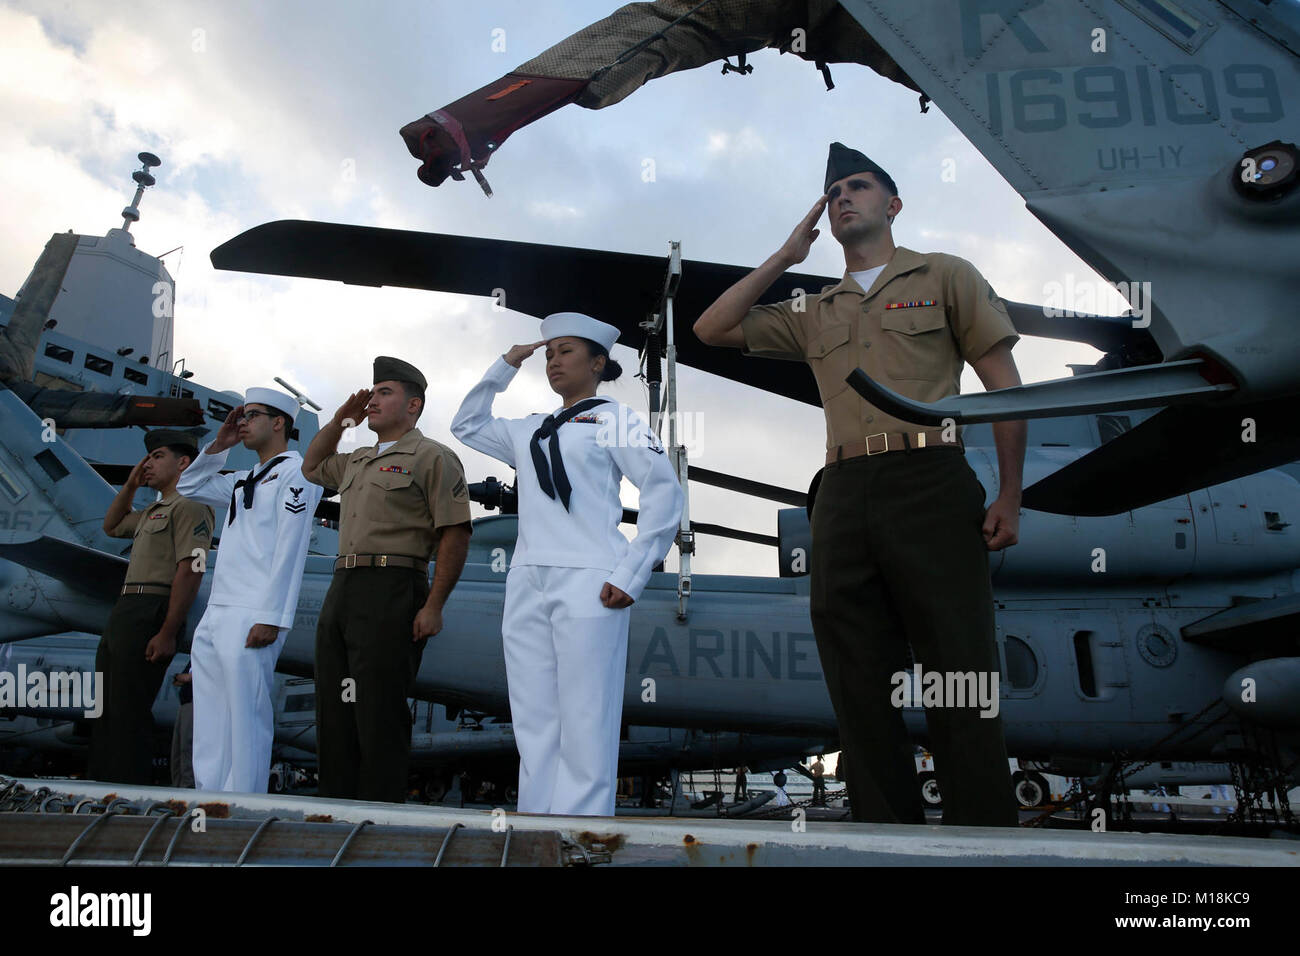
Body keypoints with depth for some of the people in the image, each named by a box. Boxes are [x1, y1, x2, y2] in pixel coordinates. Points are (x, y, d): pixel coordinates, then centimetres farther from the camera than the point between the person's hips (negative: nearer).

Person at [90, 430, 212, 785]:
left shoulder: (189, 505, -8)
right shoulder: (152, 511, 23)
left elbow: (190, 570, -18)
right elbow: (111, 525, 42)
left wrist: (168, 633, -24)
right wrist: (130, 485, 25)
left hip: (150, 611, -10)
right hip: (124, 609, 11)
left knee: (129, 714, -10)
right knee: (106, 712, 14)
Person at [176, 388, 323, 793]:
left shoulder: (294, 471, -4)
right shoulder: (244, 480, 23)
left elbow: (289, 551, -13)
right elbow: (190, 487, 36)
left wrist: (270, 618, -19)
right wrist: (217, 446, 21)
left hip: (251, 619, -9)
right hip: (214, 618, 9)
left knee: (245, 722, -7)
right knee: (209, 723, 10)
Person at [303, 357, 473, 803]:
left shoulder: (431, 456, -2)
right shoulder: (357, 461, 23)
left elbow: (455, 533, -10)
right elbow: (311, 466, 43)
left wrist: (433, 606, -17)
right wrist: (339, 420, 26)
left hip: (391, 592, -8)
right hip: (341, 590, 8)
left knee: (379, 716, -7)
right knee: (333, 714, 10)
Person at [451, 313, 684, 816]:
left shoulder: (613, 418, 6)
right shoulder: (528, 431, 23)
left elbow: (665, 492, -2)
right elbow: (466, 425, 37)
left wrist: (631, 576, -10)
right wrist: (506, 366, 26)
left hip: (586, 583, -6)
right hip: (526, 583, 6)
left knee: (584, 730, -7)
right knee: (534, 726, 5)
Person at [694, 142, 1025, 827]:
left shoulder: (944, 277, 14)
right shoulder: (812, 314, 23)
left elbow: (1004, 386, 7)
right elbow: (712, 329, 18)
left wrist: (1010, 498, -2)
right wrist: (786, 256, 18)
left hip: (930, 487, -3)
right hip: (843, 499, 4)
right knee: (862, 690, 4)